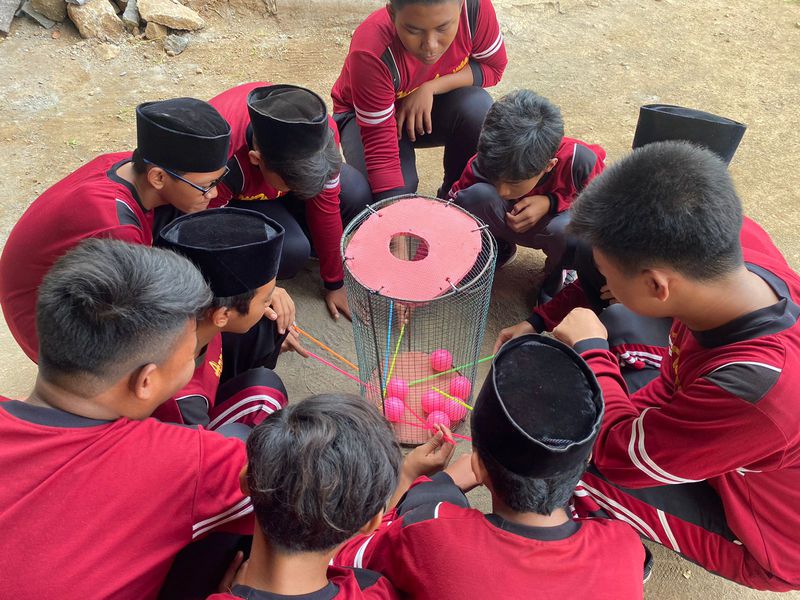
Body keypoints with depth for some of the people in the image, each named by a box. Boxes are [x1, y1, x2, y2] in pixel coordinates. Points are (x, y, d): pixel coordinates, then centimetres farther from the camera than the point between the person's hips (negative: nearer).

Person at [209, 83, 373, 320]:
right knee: (291, 250, -32)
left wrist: (335, 284, -10)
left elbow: (325, 207, -19)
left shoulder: (322, 131, -31)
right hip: (235, 198, -4)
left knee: (356, 195, -23)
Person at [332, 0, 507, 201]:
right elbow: (380, 150, -35)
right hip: (367, 114, -3)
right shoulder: (371, 52, -36)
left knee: (479, 110, -29)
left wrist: (431, 87, -26)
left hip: (432, 103, 3)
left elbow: (493, 67, -10)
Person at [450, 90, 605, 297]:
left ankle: (554, 275, -1)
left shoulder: (579, 162, -31)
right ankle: (500, 249, 1)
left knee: (565, 230, -40)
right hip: (505, 224, 1)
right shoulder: (486, 164, -28)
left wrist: (551, 203, -29)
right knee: (478, 195, -33)